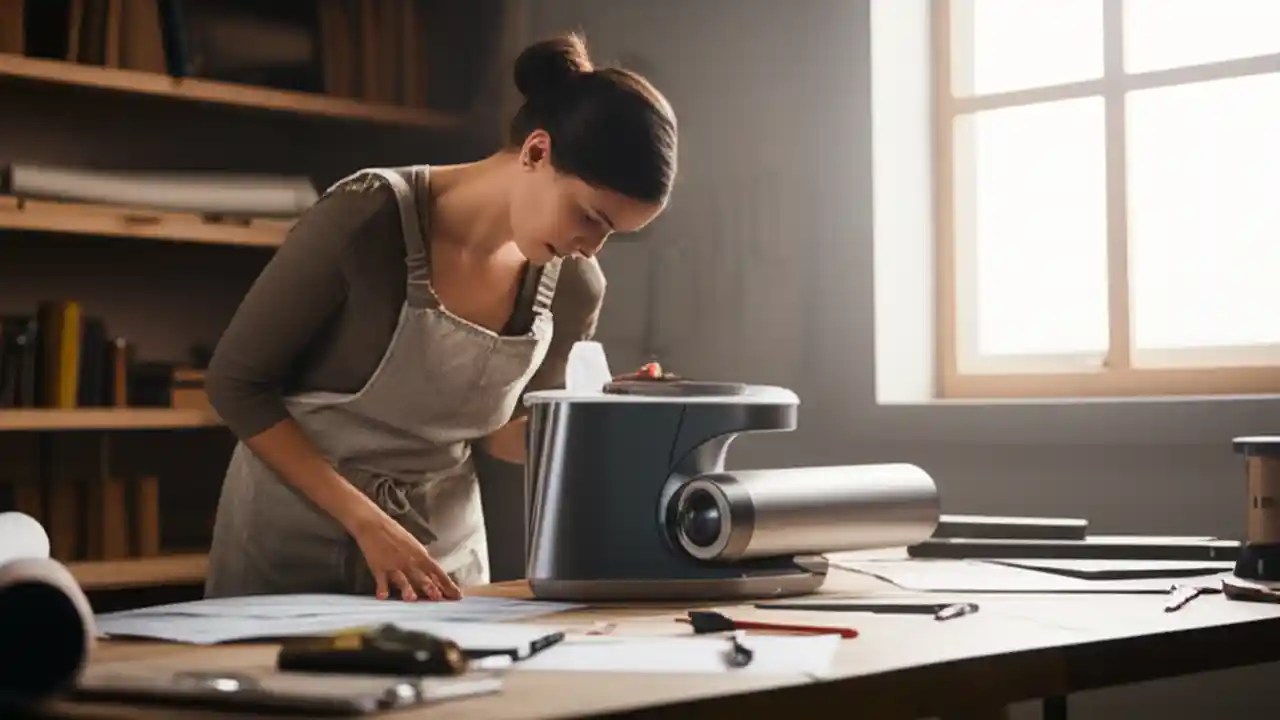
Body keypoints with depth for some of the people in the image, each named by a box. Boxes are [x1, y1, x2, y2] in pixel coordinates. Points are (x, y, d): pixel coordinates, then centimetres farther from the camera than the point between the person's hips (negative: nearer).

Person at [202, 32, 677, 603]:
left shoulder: (574, 289, -8)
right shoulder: (369, 218, -22)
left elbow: (497, 433, 7)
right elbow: (236, 382, -14)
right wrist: (368, 522, -21)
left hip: (443, 559, 4)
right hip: (296, 545, -4)